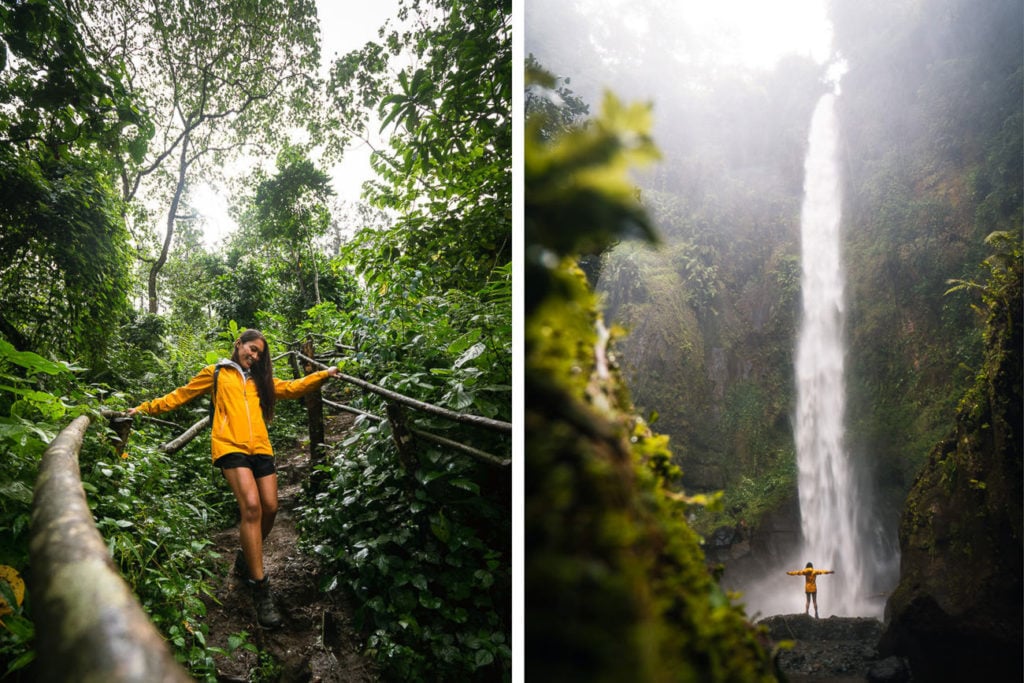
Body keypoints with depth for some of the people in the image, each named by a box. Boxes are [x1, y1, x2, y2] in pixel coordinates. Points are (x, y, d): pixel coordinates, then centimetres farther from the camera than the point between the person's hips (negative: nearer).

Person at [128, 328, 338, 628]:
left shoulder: (260, 380, 27)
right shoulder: (215, 374, 16)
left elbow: (291, 388, 24)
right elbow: (182, 395, 18)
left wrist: (323, 375, 16)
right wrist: (146, 408, 13)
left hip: (260, 448, 5)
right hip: (231, 447, -5)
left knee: (269, 507, -4)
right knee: (251, 506, -21)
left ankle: (246, 559, 26)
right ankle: (260, 589, -20)